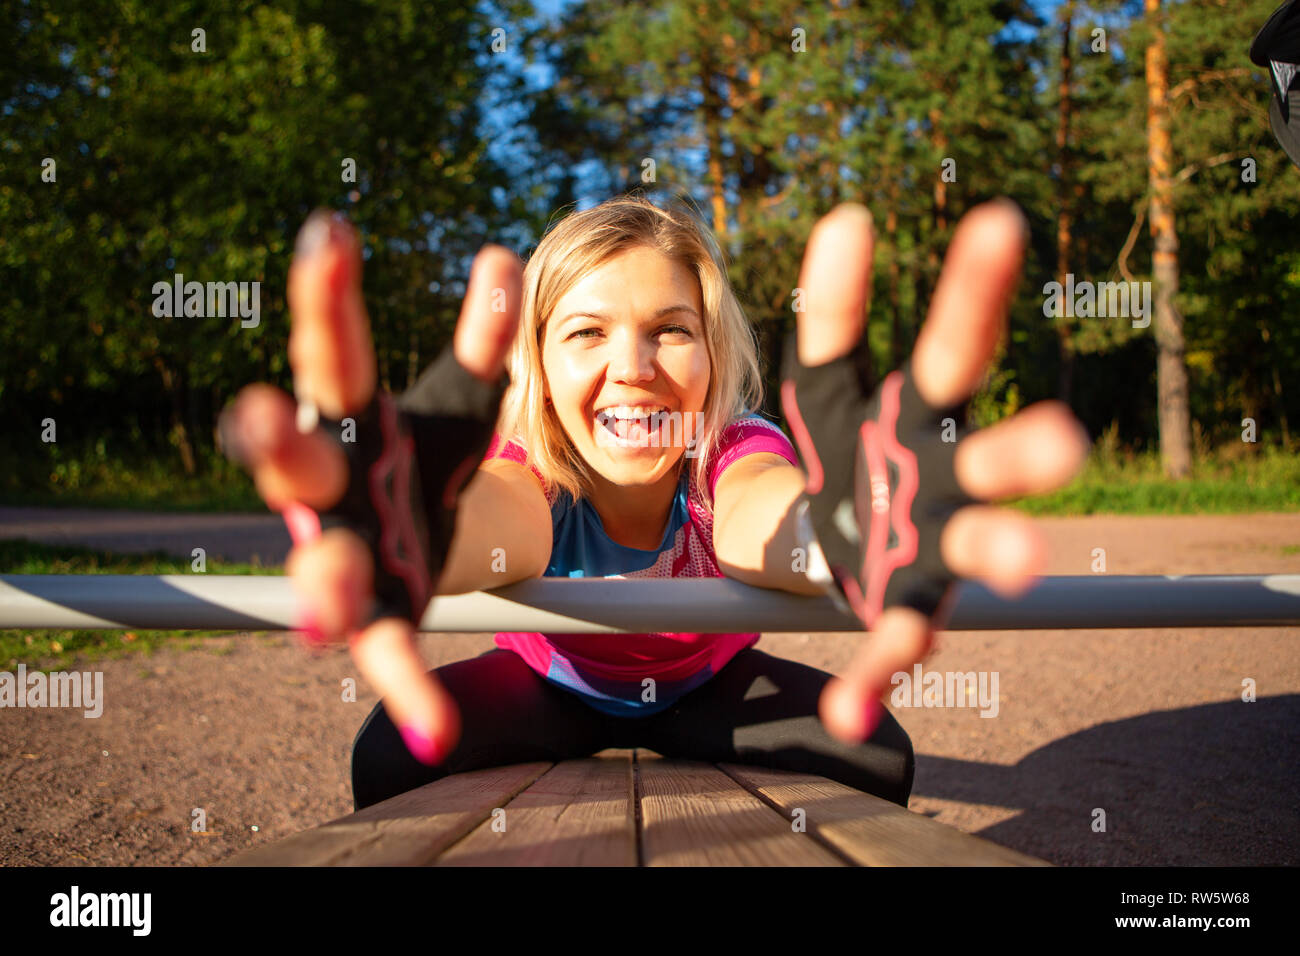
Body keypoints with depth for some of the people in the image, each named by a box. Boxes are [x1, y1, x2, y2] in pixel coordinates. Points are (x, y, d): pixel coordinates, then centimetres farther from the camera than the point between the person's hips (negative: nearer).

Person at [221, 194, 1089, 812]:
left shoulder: (732, 456, -31)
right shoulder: (529, 467, -31)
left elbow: (763, 522, -56)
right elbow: (495, 524, -56)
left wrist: (837, 530, -82)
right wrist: (410, 538, -82)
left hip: (706, 688, 1)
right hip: (549, 688, 0)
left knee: (875, 758, -25)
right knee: (393, 757, -28)